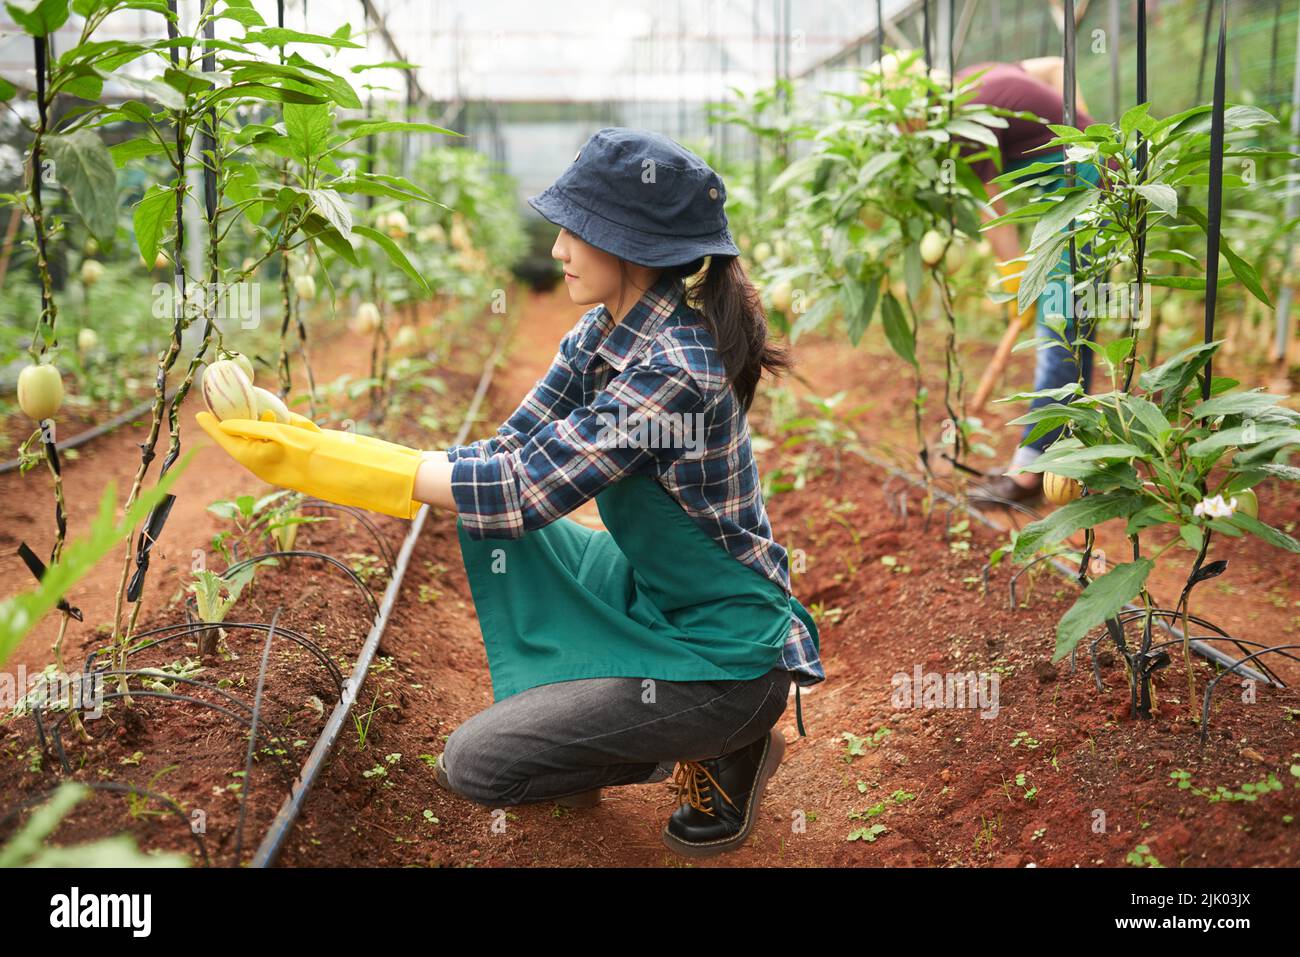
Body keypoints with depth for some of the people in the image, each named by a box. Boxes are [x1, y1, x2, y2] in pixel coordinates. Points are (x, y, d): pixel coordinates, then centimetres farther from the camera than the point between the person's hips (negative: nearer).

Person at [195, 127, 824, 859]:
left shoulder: (674, 371, -28)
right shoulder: (603, 333, -1)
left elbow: (520, 492, -27)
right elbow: (512, 454, -1)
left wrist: (327, 459, -24)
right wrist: (320, 451, -11)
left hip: (727, 659, -8)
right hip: (657, 598, 8)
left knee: (473, 765, -7)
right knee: (494, 528, 5)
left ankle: (721, 756, 5)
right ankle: (561, 715, 16)